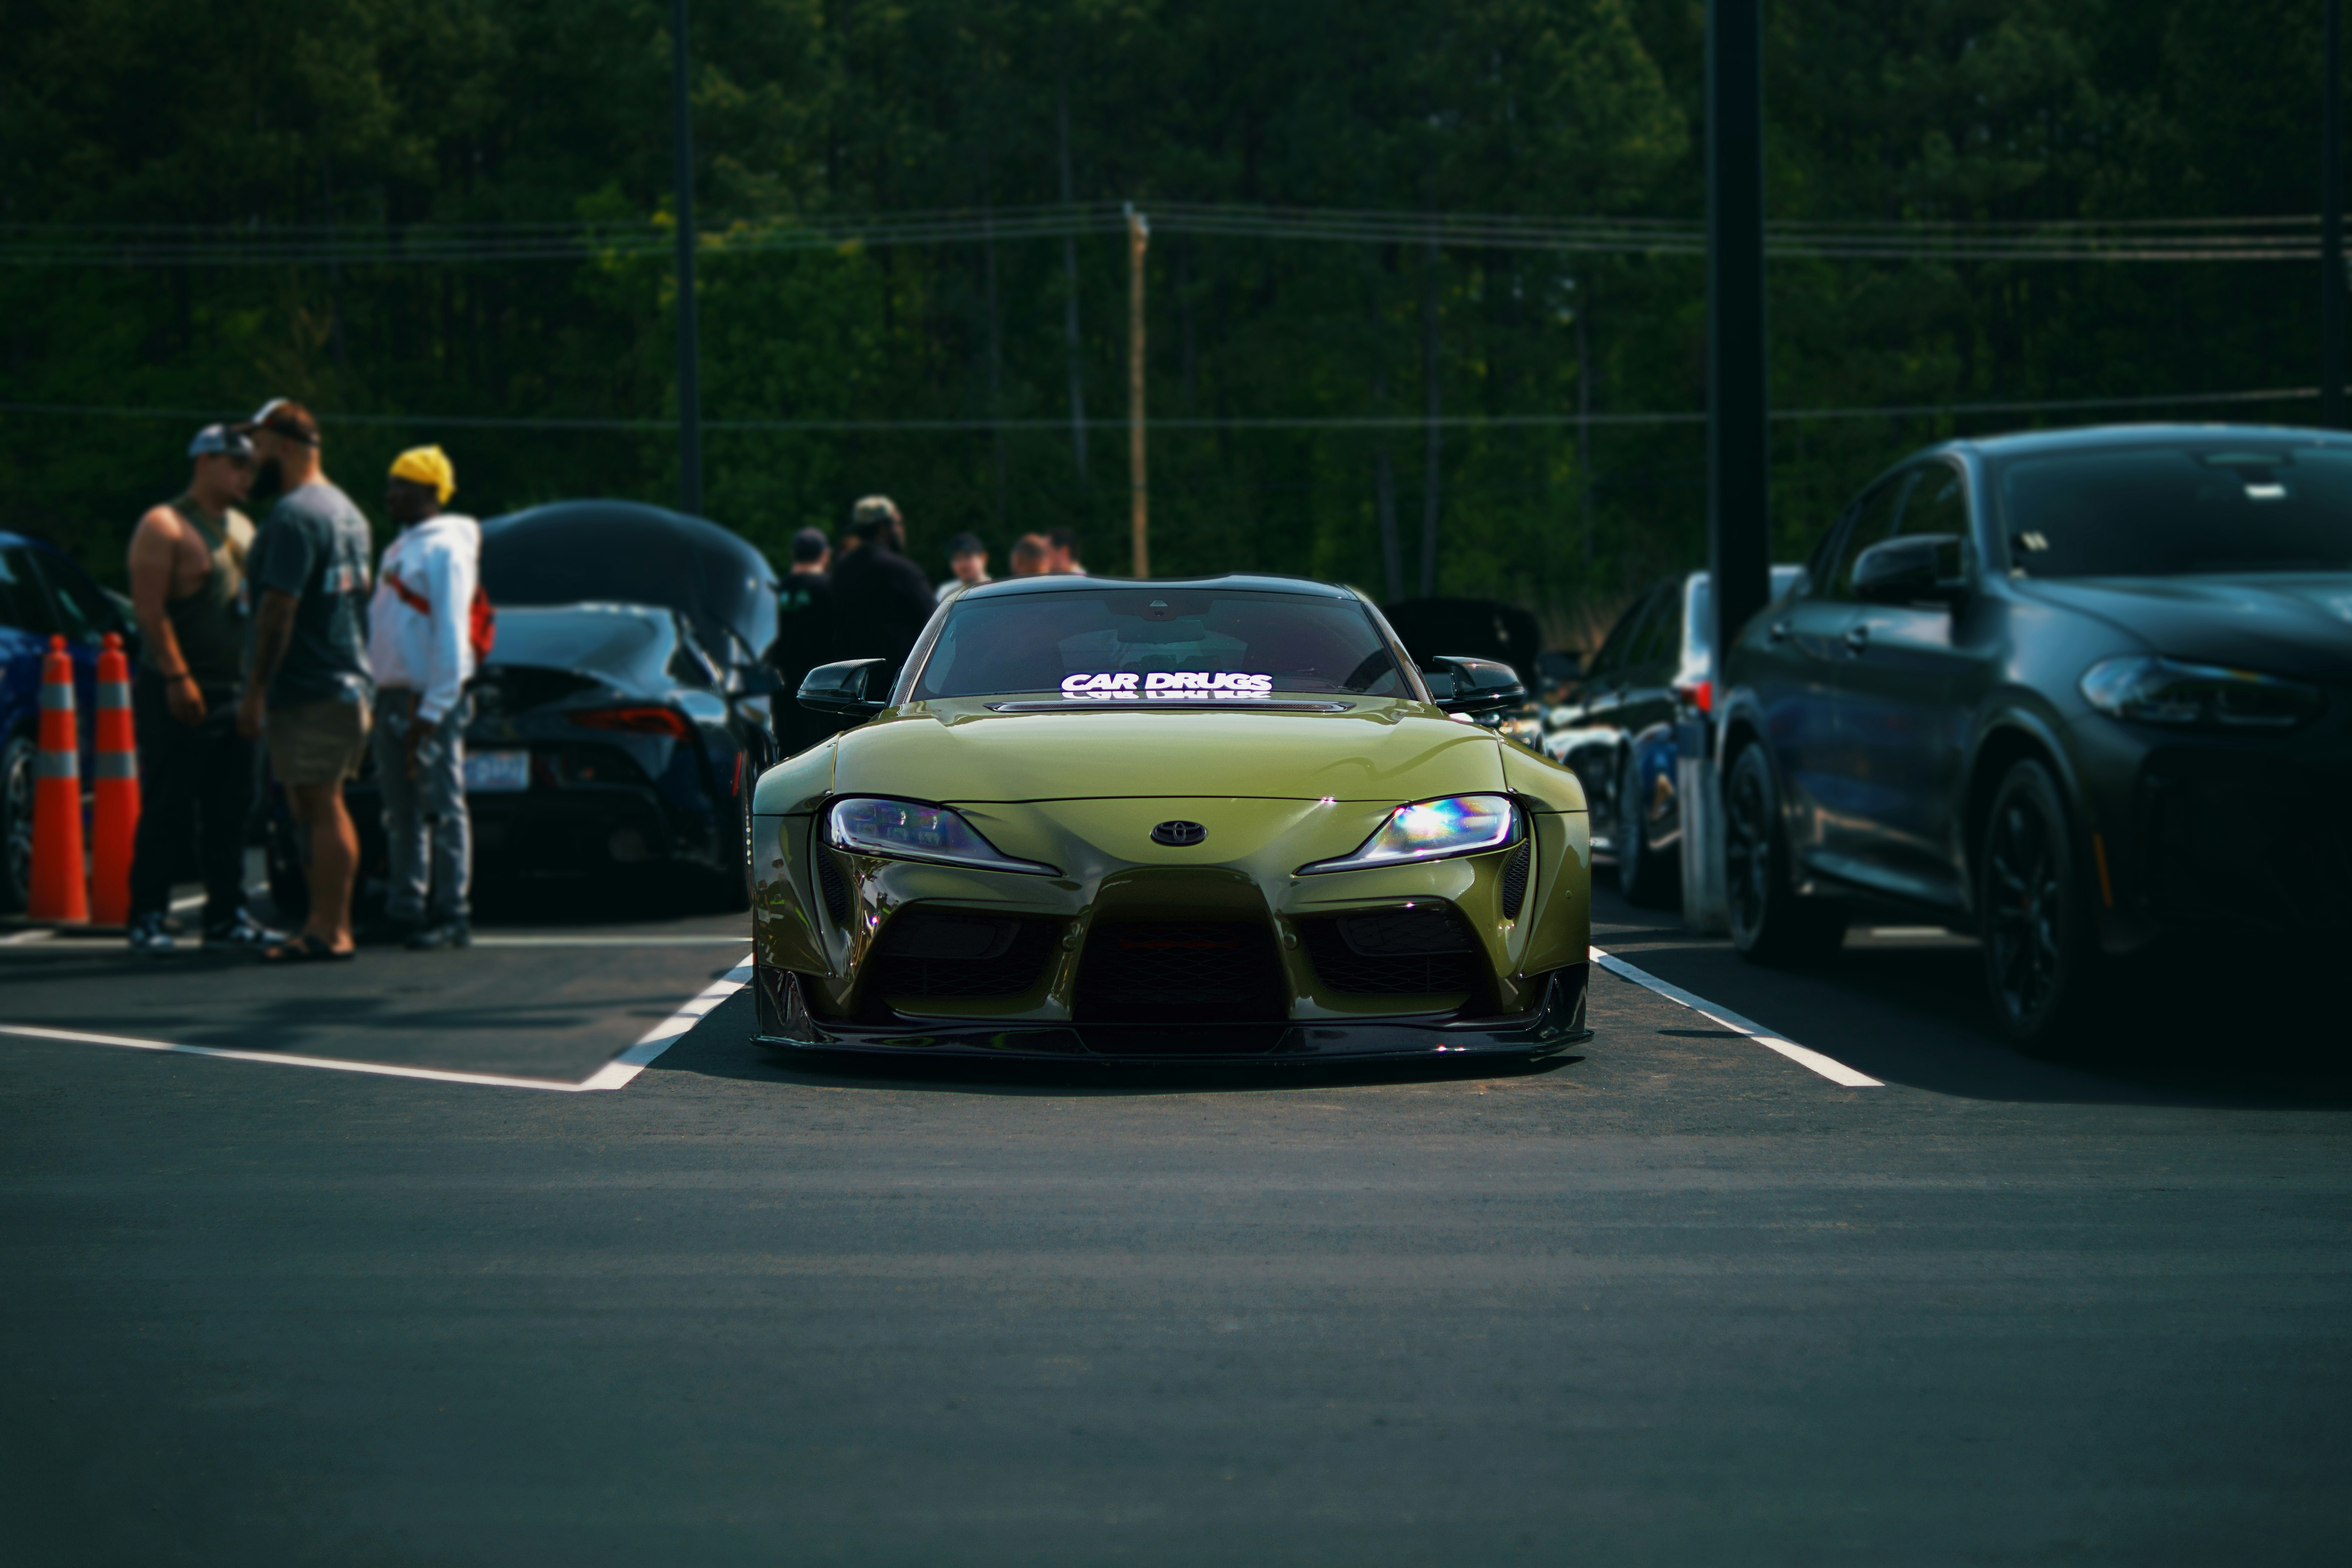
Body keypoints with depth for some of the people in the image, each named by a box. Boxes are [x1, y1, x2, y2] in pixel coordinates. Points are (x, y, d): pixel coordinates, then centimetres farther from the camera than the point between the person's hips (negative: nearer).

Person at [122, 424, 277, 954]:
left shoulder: (242, 528, 18)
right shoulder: (164, 526, -7)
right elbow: (150, 609, -15)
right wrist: (177, 677, -21)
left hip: (234, 692, 7)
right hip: (178, 696, -7)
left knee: (230, 813, 8)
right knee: (168, 814, -6)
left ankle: (227, 915, 13)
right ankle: (148, 919, -1)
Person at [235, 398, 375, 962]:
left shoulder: (294, 516, -15)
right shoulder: (345, 510, 17)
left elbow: (279, 610, -21)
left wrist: (255, 692, -18)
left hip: (308, 692, -10)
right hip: (348, 682, 10)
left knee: (319, 810, -8)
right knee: (326, 808, 14)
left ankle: (326, 931, -8)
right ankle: (333, 923, 18)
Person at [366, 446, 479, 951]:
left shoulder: (446, 550, -11)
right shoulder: (400, 548, 19)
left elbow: (450, 636, -17)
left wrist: (432, 710, -21)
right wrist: (378, 692, 15)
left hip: (431, 699, -10)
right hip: (393, 694, 10)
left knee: (441, 807, -7)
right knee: (401, 812, 11)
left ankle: (451, 914, -6)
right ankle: (405, 909, 16)